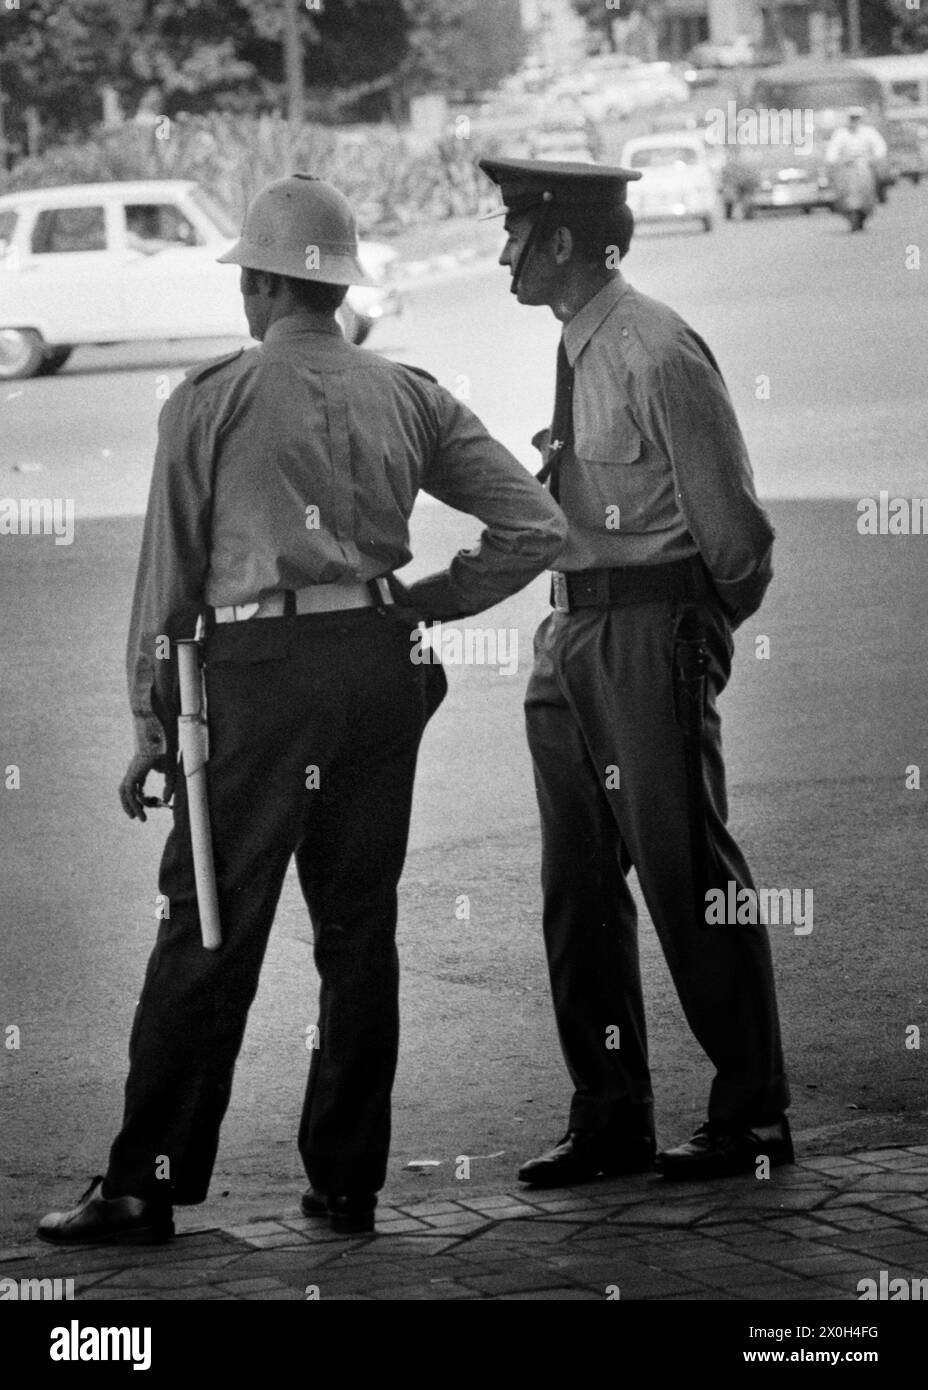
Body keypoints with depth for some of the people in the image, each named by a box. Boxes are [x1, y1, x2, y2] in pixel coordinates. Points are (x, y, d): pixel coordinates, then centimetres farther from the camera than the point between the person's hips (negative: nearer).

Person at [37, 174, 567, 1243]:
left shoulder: (210, 400, -1)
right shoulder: (408, 397, 10)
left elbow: (168, 570, 0)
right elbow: (536, 528, 6)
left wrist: (151, 724, 5)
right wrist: (420, 603, 12)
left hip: (258, 672, -4)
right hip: (381, 669, 4)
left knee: (205, 936, -3)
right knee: (359, 930, 10)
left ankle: (146, 1185, -2)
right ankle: (347, 1181, 14)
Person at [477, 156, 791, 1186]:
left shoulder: (658, 355, -15)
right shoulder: (578, 351, 11)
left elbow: (729, 520, -11)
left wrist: (710, 627, 1)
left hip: (652, 635, -9)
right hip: (574, 635, 9)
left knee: (689, 884, -2)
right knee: (579, 887, 10)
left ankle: (751, 1118, 8)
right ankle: (609, 1122, 18)